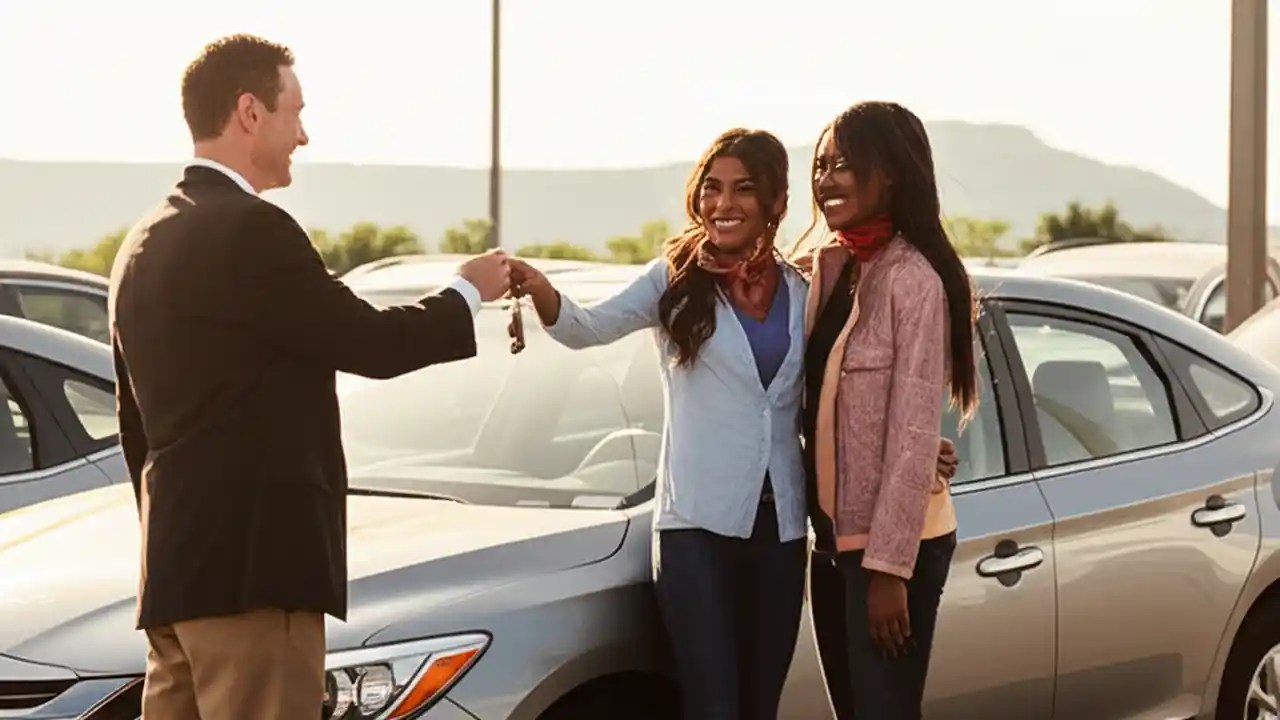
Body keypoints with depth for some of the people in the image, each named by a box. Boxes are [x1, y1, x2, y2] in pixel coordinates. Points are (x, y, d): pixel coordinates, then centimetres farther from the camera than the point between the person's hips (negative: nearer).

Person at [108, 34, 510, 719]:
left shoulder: (146, 243, 17)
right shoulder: (250, 230, -13)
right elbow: (373, 344, -9)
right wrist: (468, 293, 8)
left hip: (176, 568, 10)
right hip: (250, 566, -10)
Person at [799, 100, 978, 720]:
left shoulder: (913, 278, -14)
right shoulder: (832, 267, 10)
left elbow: (914, 437, -18)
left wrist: (889, 565, -20)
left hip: (892, 545, -8)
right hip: (833, 538, 8)